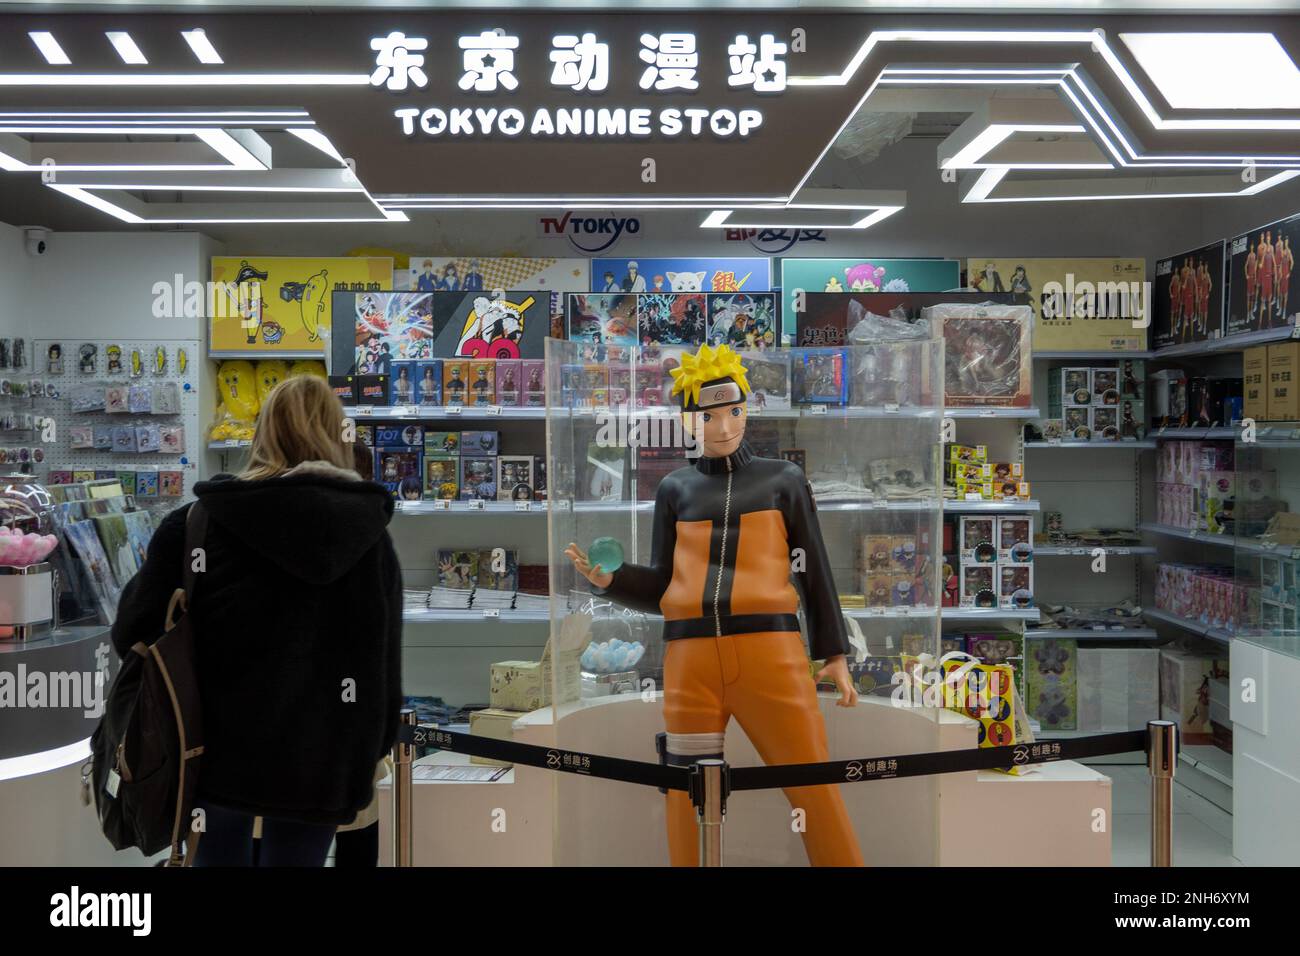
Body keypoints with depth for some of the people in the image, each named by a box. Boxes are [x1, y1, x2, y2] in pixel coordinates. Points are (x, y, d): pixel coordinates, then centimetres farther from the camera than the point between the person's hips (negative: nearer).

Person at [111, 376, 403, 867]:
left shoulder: (197, 523, -6)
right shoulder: (368, 530, 0)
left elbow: (134, 635, -4)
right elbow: (386, 656, 3)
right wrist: (369, 753, 14)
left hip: (220, 749, -1)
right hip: (319, 762, 1)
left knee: (219, 856, 19)